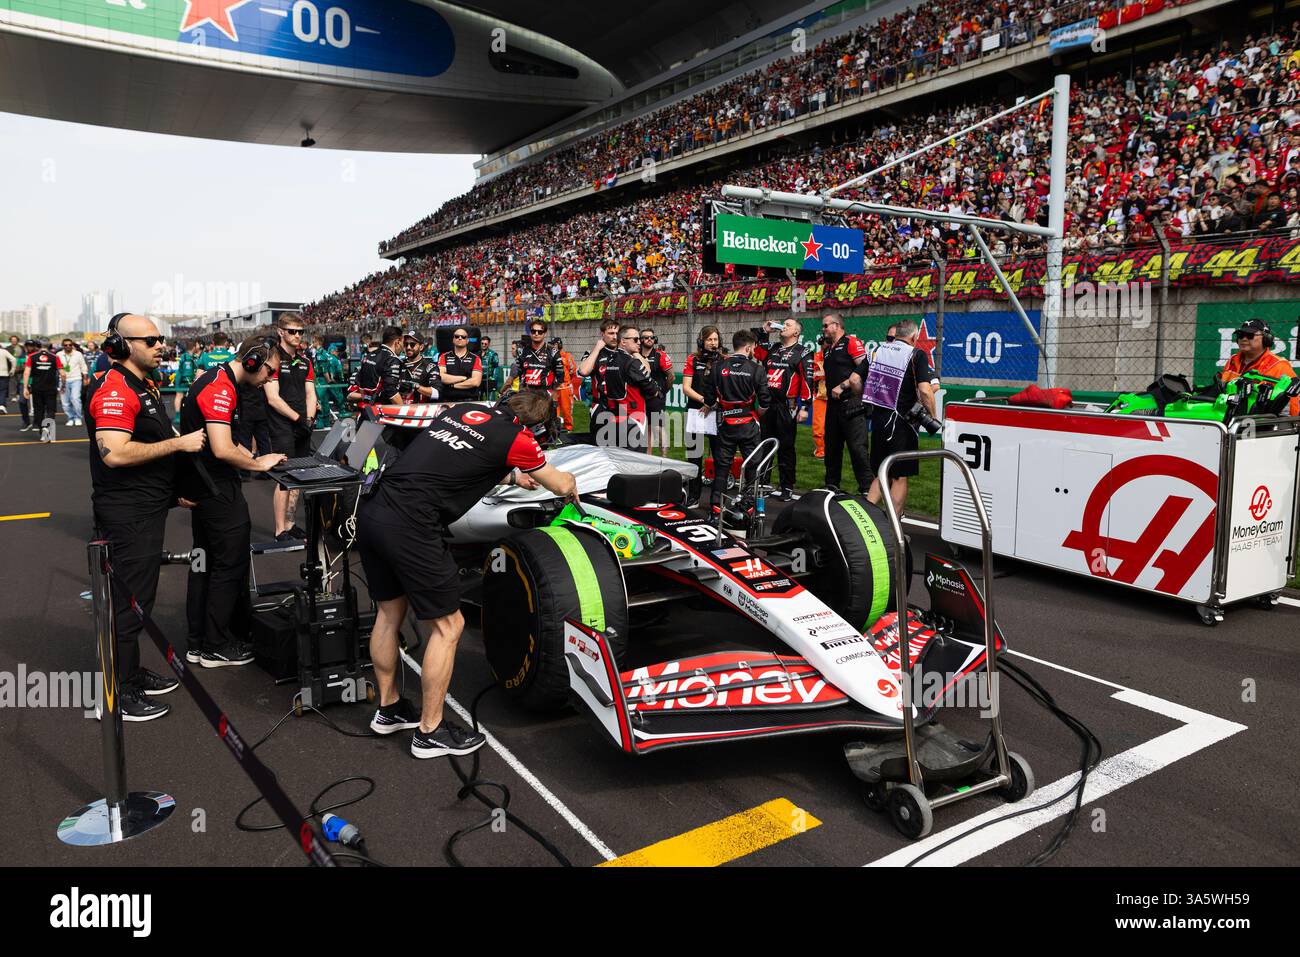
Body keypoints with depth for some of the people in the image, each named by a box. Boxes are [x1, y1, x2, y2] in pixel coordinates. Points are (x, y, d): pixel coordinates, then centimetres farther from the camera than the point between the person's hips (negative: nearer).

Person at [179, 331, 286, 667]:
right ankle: (216, 647, 11)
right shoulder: (221, 388, -20)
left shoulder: (216, 379, 13)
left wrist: (254, 459, 8)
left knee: (206, 561, 16)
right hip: (218, 491, -11)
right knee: (230, 564, 0)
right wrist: (259, 464, -13)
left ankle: (198, 643, 25)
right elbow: (223, 450, -28)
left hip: (202, 487, 11)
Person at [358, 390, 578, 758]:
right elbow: (561, 485, 14)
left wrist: (512, 476, 47)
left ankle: (388, 708, 40)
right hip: (409, 529, -8)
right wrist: (572, 487, 37)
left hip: (370, 511, 8)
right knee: (447, 626, 7)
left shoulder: (460, 411, 17)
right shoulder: (515, 437, -1)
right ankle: (430, 732, 17)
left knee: (389, 612, 23)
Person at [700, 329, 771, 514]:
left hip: (725, 424, 2)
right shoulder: (756, 370, -7)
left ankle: (716, 503, 10)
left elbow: (708, 396, 0)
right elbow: (765, 400, -8)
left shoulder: (718, 367, -2)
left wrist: (708, 407, 21)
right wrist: (757, 414, 12)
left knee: (722, 465, 10)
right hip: (749, 425, -2)